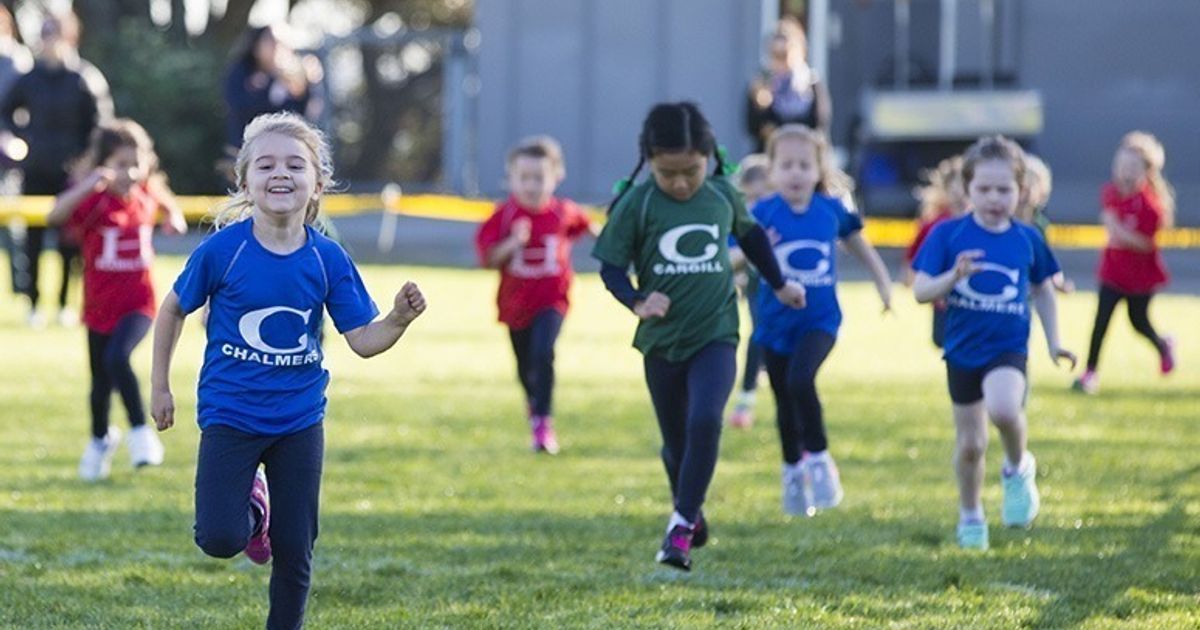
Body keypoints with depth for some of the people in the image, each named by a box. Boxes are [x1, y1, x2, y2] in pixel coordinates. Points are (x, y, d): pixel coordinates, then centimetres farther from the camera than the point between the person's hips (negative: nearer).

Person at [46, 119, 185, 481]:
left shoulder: (145, 197, -5)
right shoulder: (94, 200, -17)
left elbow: (163, 204, 22)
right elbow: (55, 217, -38)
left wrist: (173, 217, 1)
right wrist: (87, 186, -50)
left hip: (138, 303, 0)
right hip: (100, 305, 0)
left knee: (117, 357, -26)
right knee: (101, 380, 15)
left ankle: (141, 434, -16)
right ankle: (100, 439, 41)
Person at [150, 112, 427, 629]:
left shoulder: (327, 259, -7)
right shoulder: (223, 250, -13)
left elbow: (363, 340, -4)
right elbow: (173, 310, 2)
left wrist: (399, 319, -25)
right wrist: (159, 386, 5)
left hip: (300, 420, 2)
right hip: (230, 416, -2)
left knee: (295, 551, 5)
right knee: (220, 541, -14)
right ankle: (251, 506, 21)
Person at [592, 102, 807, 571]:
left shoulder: (723, 196, -1)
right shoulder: (636, 204, -9)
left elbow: (750, 234, 19)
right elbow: (611, 265, -5)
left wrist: (779, 284, 26)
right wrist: (636, 301, -23)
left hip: (715, 334, 0)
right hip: (662, 339, 1)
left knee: (705, 421, -23)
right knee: (676, 440, 13)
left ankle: (681, 525, -19)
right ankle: (689, 513, 39)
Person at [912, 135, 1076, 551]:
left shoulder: (1027, 240, -2)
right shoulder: (948, 235, -7)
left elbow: (1043, 291, 12)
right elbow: (921, 291, -9)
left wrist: (1054, 343, 8)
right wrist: (954, 277, -27)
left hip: (1008, 349, -1)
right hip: (963, 350, 1)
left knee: (1004, 408, -31)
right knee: (970, 444, 10)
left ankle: (1018, 469, -1)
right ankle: (970, 517, 33)